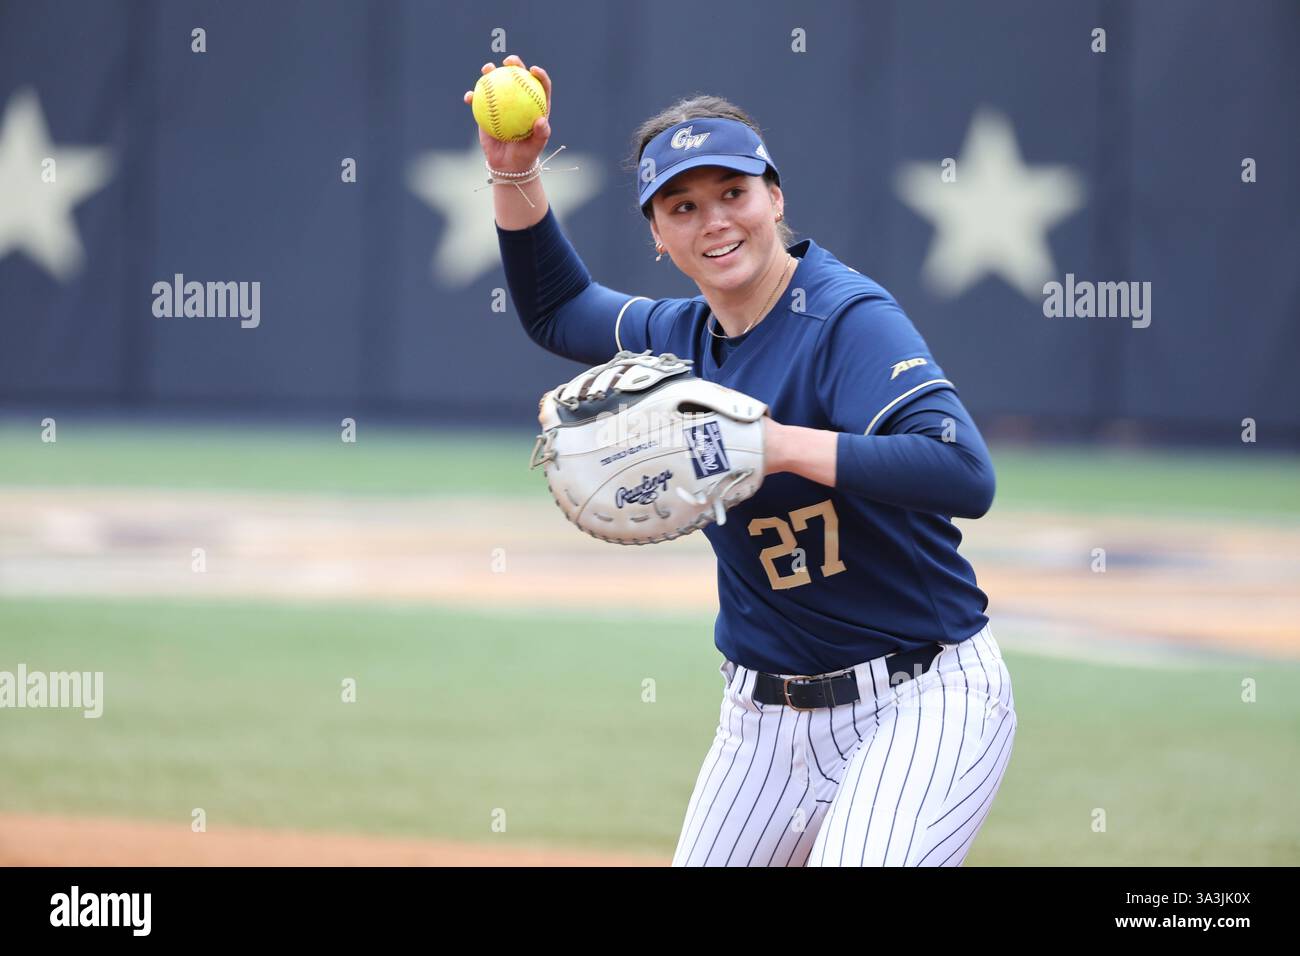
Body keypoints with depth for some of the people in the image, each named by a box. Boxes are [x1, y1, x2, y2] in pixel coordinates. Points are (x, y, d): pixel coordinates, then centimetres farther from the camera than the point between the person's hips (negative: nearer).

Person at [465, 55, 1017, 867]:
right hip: (767, 720, 8)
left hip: (921, 704, -8)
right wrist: (515, 173, 12)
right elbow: (558, 310, 27)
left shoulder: (850, 320, -17)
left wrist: (782, 445, -32)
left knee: (861, 861, -28)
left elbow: (966, 476, -29)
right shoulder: (684, 336, 8)